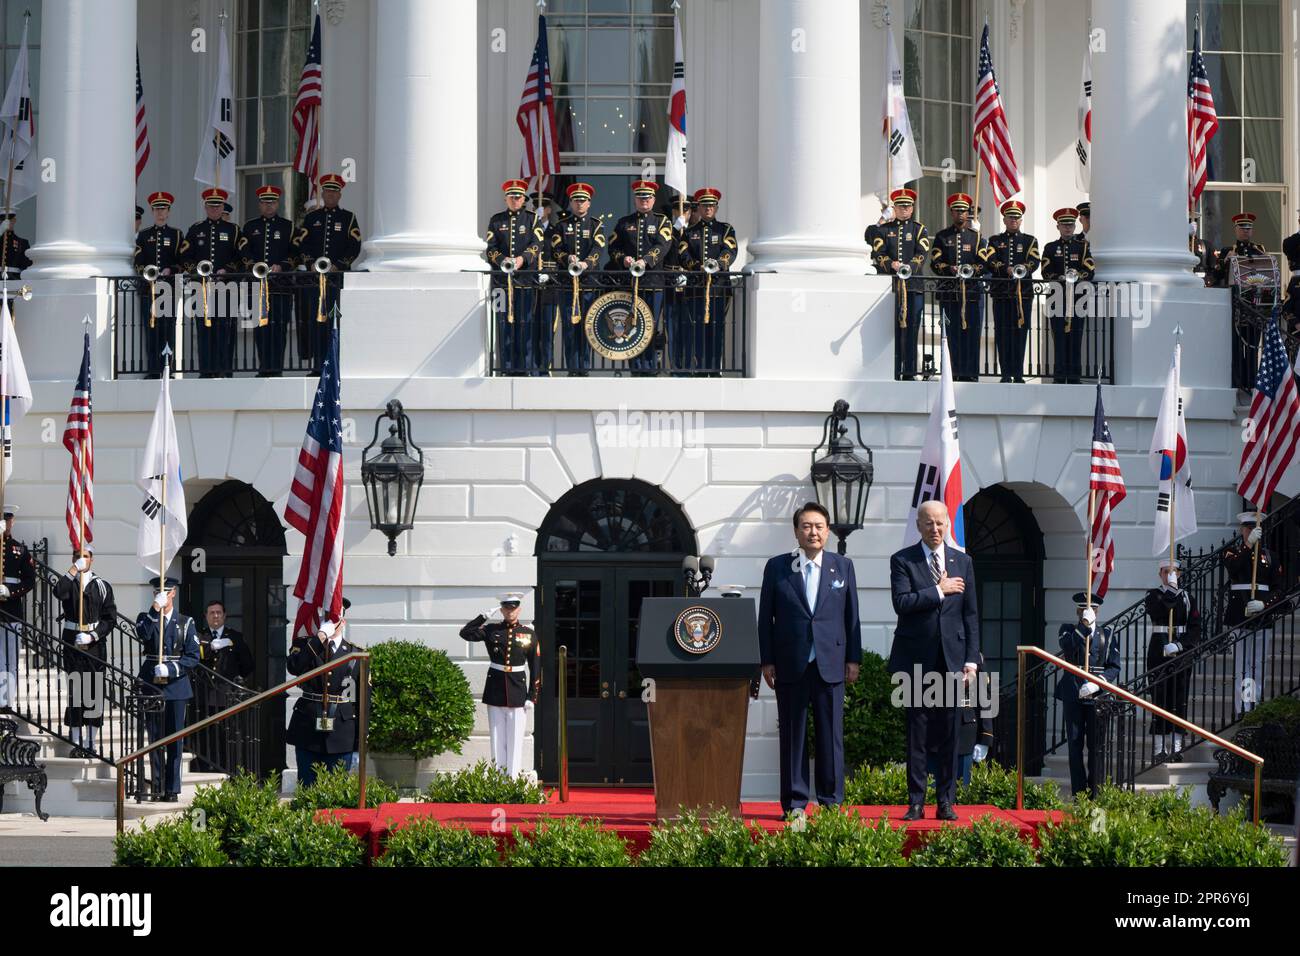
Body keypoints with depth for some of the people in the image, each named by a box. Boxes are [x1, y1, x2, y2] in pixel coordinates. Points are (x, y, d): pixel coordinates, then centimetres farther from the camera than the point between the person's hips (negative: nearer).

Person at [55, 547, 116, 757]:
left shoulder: (102, 586, 7)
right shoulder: (68, 583, 8)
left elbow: (110, 619, 3)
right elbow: (58, 592, -18)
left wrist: (92, 636, -10)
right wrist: (74, 570, -17)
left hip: (95, 643, 0)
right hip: (72, 642, 0)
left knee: (94, 691, -1)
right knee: (75, 690, -3)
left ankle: (90, 744, 4)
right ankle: (76, 743, 0)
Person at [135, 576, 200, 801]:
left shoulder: (185, 623, 8)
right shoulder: (146, 619, 9)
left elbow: (193, 657, 2)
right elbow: (143, 635, -16)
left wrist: (170, 670, -12)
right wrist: (155, 610, -21)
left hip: (177, 686, 0)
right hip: (151, 687, 0)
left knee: (175, 740, 1)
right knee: (155, 739, 1)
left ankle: (172, 789, 5)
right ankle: (157, 788, 6)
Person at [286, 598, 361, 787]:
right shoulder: (305, 646, 6)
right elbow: (294, 667, -18)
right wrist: (321, 636, -19)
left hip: (341, 735, 0)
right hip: (309, 732, 0)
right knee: (307, 788, 1)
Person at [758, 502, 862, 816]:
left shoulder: (843, 566, 8)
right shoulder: (777, 567, 5)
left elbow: (851, 615, 9)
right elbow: (765, 617, 5)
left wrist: (853, 659, 4)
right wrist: (767, 661, 0)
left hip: (830, 664, 1)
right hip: (791, 665, -1)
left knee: (831, 734, 1)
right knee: (792, 734, 2)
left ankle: (831, 801, 7)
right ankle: (794, 802, 6)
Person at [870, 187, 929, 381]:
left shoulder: (919, 230, 11)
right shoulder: (883, 230, 12)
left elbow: (921, 255, -2)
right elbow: (878, 253, 1)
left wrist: (908, 267, -20)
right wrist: (892, 265, -17)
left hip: (913, 285, 0)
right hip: (889, 285, 0)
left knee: (911, 328, -2)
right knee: (891, 329, -2)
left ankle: (909, 373, 1)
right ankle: (893, 373, 0)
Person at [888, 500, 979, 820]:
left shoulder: (962, 562, 11)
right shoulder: (902, 561, 1)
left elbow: (970, 614, 9)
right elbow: (901, 603, -14)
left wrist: (971, 660, 2)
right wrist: (939, 590, -13)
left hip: (951, 658, 2)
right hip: (916, 658, -2)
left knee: (948, 734, 3)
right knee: (917, 734, 1)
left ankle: (946, 802, 8)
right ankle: (916, 803, 5)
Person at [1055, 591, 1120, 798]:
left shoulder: (1107, 634, 10)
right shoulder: (1069, 631, 9)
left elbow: (1114, 667, 5)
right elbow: (1068, 648, -15)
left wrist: (1097, 684, -11)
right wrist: (1084, 626, -22)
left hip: (1098, 695, 0)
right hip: (1073, 695, 0)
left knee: (1096, 746, 0)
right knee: (1075, 745, 0)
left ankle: (1095, 794, 3)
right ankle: (1079, 795, 2)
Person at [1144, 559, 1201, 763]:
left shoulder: (1187, 597, 10)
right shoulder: (1153, 595, 5)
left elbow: (1196, 628, 4)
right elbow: (1158, 611, -18)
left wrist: (1180, 645, -10)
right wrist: (1172, 587, -18)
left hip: (1182, 653, 2)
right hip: (1158, 652, -2)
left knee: (1179, 699, 0)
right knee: (1159, 698, -3)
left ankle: (1176, 747, 2)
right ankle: (1160, 748, -2)